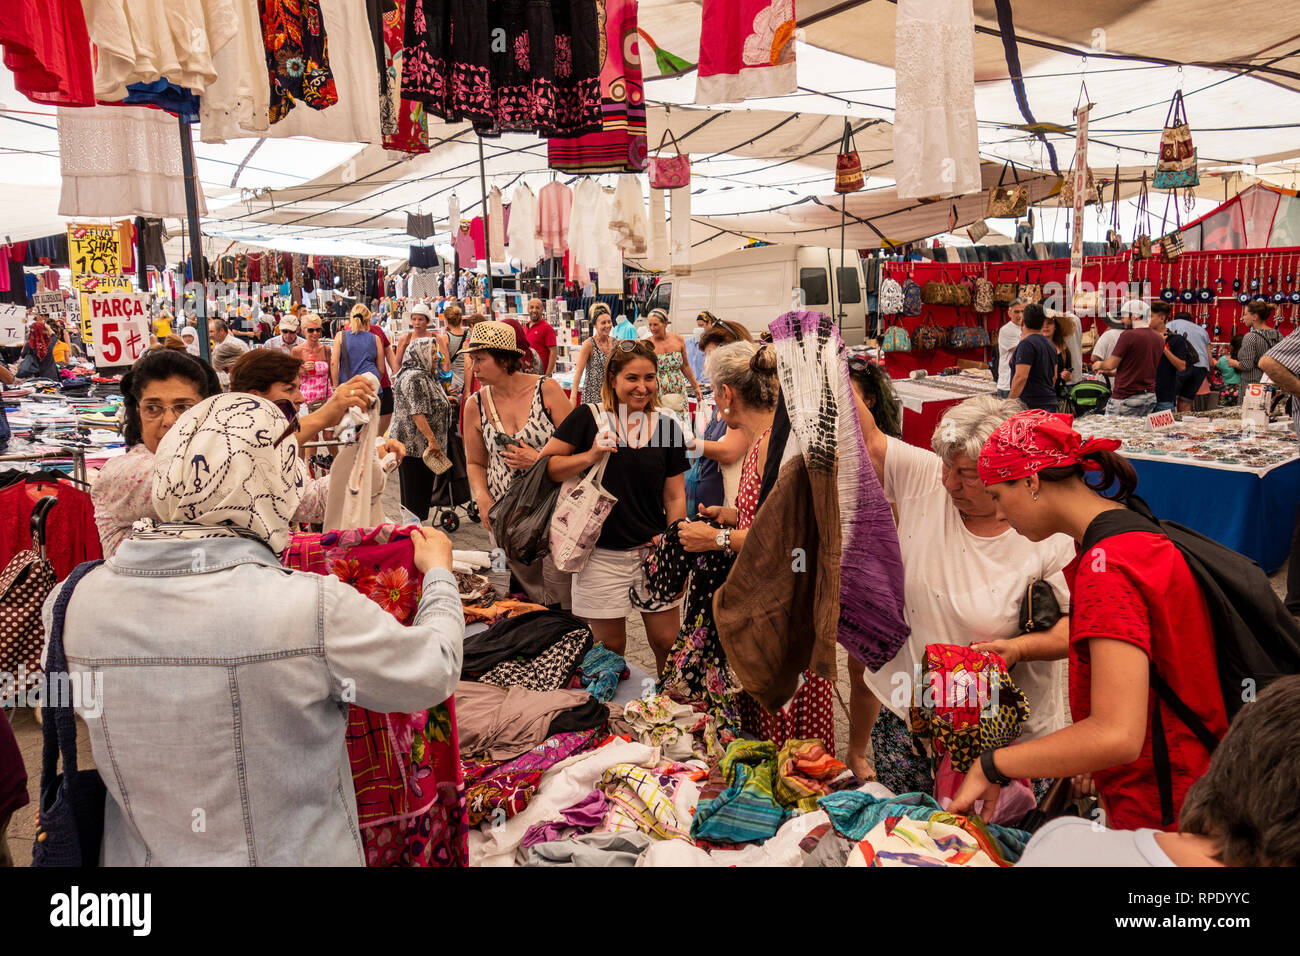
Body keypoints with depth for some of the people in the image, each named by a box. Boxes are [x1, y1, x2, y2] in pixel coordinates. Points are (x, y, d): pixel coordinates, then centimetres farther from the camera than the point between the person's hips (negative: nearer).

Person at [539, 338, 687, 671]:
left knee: (667, 643, 8)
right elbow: (545, 465, -5)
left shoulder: (668, 428, 4)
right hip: (602, 556, -2)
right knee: (610, 648, 9)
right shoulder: (588, 419, -4)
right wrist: (590, 456, -19)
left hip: (653, 552, 2)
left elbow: (675, 496, 7)